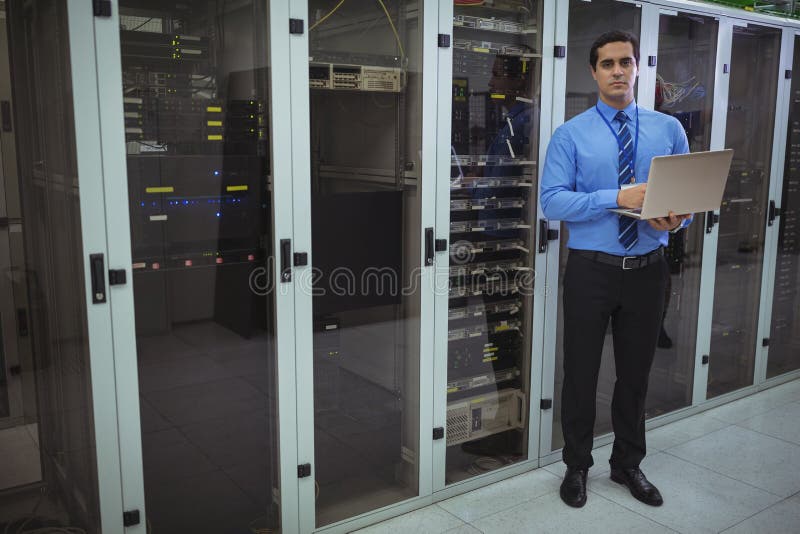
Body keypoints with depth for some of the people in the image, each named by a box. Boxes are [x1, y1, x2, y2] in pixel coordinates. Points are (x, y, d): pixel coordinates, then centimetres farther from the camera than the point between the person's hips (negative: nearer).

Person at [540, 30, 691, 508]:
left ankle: (628, 465, 36)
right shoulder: (571, 135, -5)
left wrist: (678, 218, -17)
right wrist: (618, 198, -24)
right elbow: (552, 202, -13)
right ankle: (577, 467, 29)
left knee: (636, 373, 15)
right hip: (591, 269, -2)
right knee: (581, 372, 8)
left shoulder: (669, 129, 4)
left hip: (647, 269, 3)